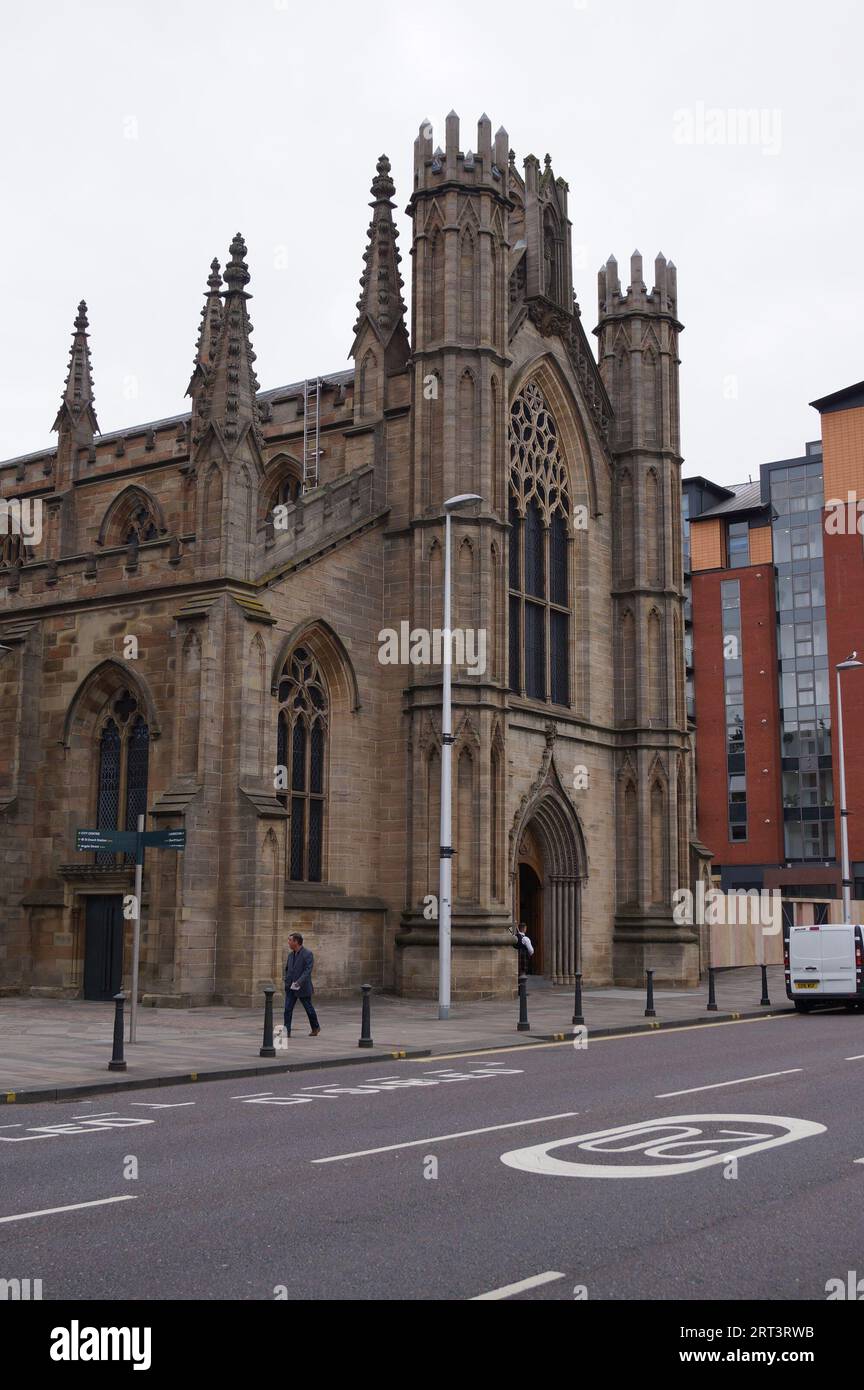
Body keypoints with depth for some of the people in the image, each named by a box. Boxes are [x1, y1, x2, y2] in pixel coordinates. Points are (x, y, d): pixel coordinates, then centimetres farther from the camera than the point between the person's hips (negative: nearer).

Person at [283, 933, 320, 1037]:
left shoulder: (307, 954, -13)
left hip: (303, 988, -6)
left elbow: (308, 970, -21)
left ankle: (316, 1027, 30)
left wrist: (299, 982, -31)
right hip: (290, 988, 6)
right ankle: (287, 1031, -4)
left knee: (309, 1009, 10)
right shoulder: (291, 954, 9)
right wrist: (287, 982, 8)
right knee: (287, 1009, -5)